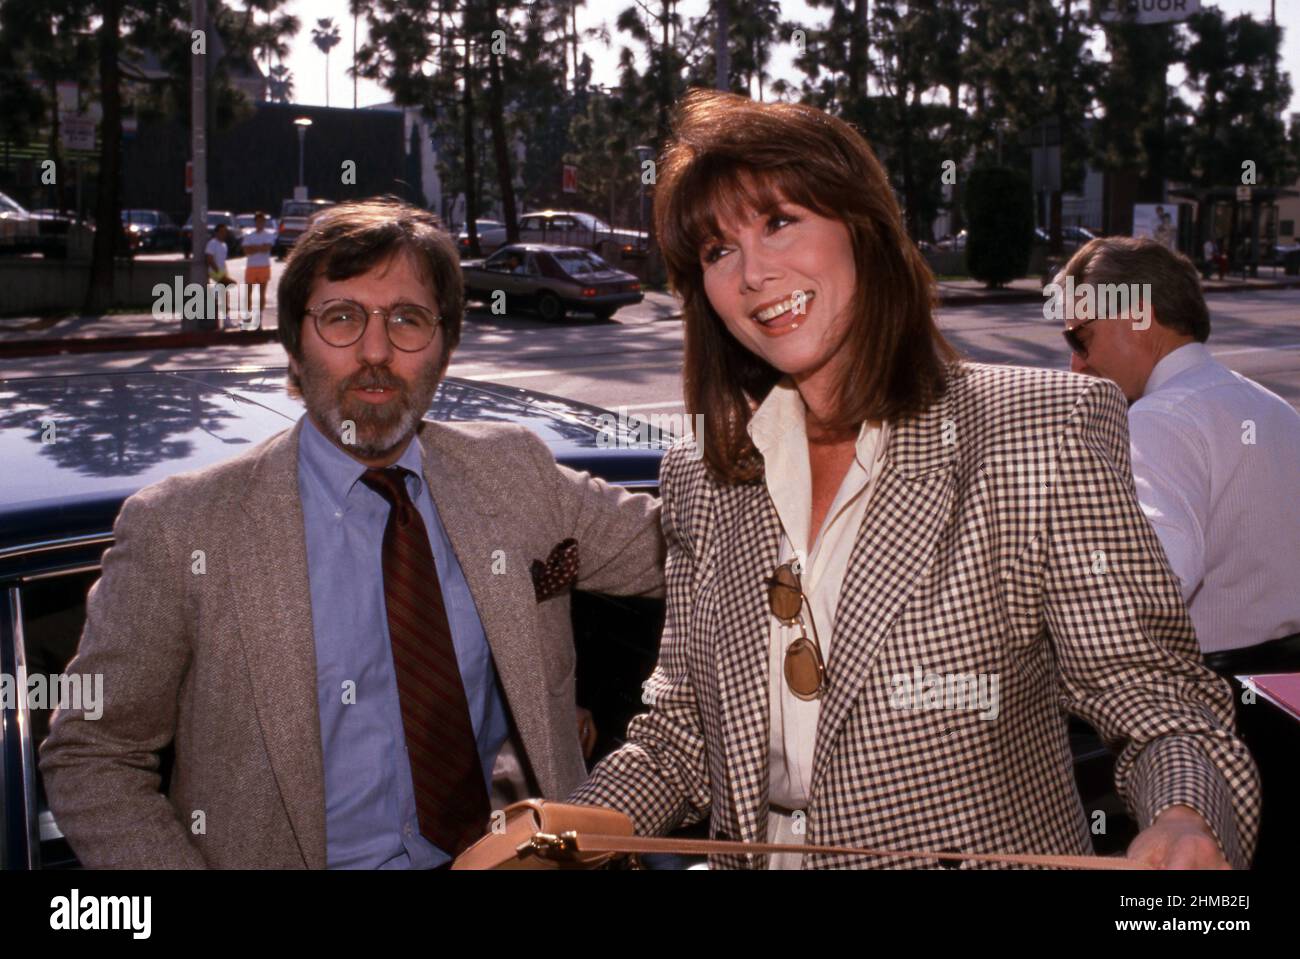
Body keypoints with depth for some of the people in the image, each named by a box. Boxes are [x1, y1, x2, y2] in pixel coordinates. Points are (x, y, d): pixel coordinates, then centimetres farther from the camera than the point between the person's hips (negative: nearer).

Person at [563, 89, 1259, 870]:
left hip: (988, 851, -4)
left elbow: (1152, 689, -5)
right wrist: (568, 830, -2)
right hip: (748, 857, 4)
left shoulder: (1046, 433, -6)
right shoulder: (701, 480, 6)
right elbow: (686, 727, 12)